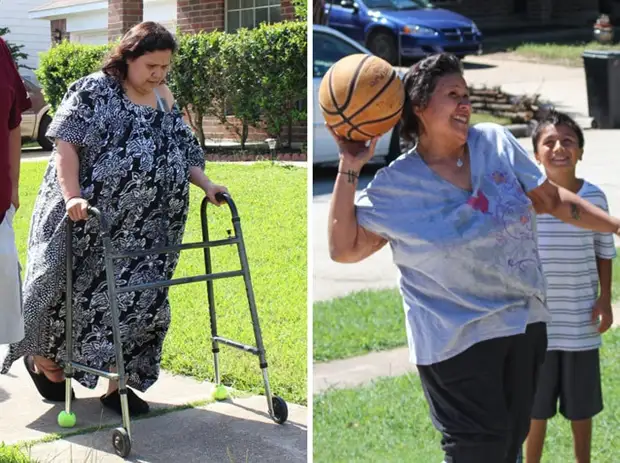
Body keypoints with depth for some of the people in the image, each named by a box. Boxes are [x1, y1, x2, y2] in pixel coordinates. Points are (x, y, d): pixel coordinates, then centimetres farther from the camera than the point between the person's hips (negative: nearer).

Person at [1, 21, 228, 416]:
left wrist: (206, 184, 5)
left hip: (143, 231, 6)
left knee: (138, 303, 3)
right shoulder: (93, 91, -8)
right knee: (73, 294, 3)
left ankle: (116, 383, 15)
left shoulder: (165, 100, 12)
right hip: (87, 222, -5)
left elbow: (183, 151, 19)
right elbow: (67, 144, -14)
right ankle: (45, 360, 28)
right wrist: (71, 196, -25)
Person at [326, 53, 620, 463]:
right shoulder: (396, 184, -8)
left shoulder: (496, 143, 0)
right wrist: (349, 170, -14)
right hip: (457, 337, -4)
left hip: (526, 320, 4)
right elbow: (344, 249, -9)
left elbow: (551, 199, 10)